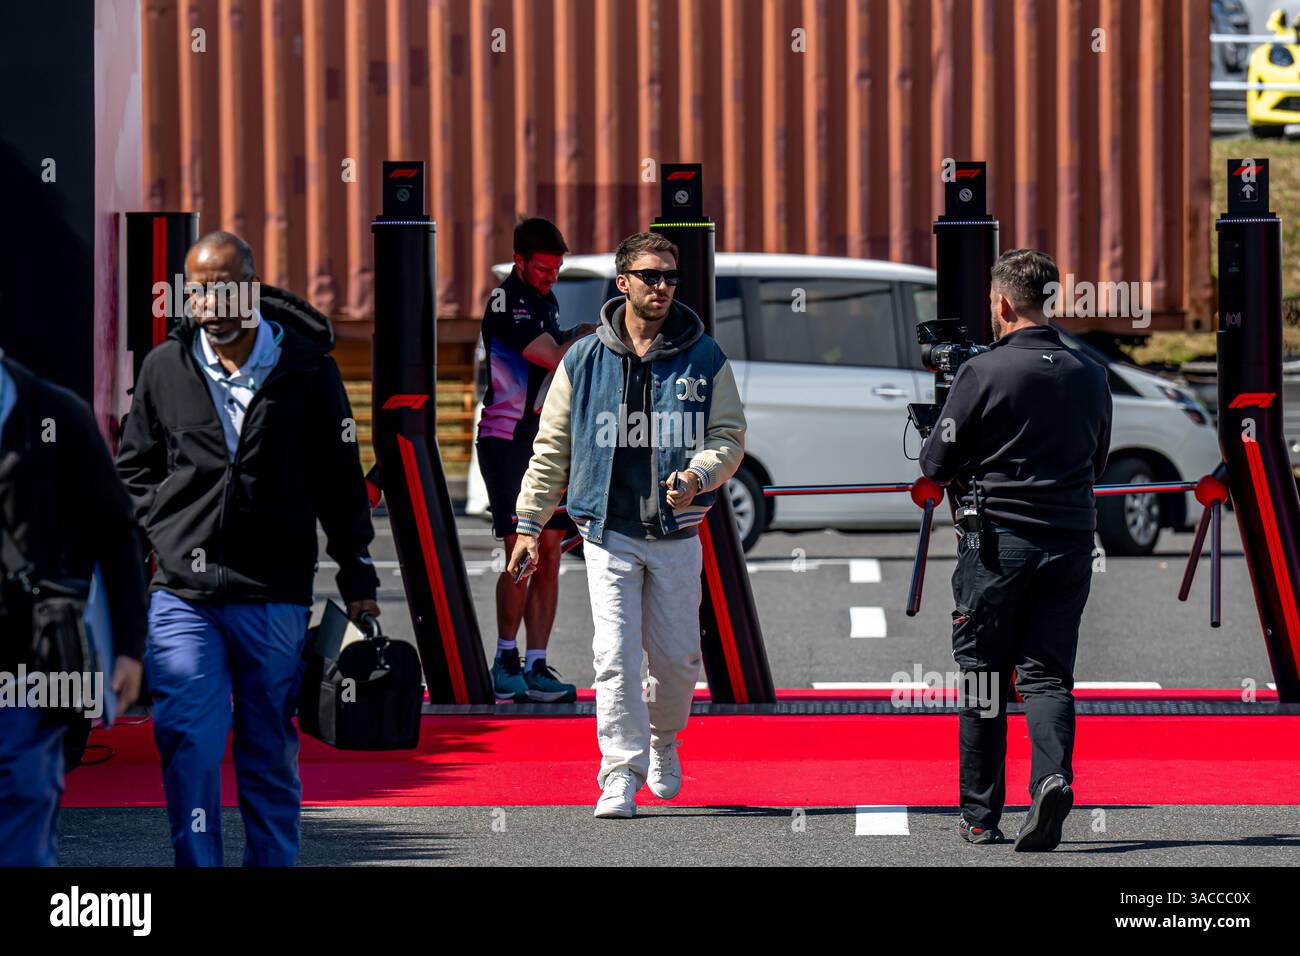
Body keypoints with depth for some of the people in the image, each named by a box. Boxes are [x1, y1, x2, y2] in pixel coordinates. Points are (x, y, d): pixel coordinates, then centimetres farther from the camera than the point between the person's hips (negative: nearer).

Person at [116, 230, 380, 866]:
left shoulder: (305, 366, 2)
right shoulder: (164, 367, 5)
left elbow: (340, 479, 8)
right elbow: (133, 468, 19)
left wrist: (357, 577, 8)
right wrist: (157, 533, 4)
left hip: (275, 598, 0)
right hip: (183, 596, 0)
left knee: (270, 757, 9)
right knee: (189, 747, -10)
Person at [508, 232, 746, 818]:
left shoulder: (705, 359, 4)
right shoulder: (584, 361, 4)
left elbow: (729, 437, 4)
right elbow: (552, 448, 9)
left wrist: (698, 475, -17)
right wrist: (529, 525, 6)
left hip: (677, 534, 1)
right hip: (608, 533, -1)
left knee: (676, 658, 7)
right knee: (615, 657, -10)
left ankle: (663, 740, 35)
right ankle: (621, 775, -7)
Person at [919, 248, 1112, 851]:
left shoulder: (983, 373, -9)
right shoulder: (1090, 376, 5)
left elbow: (936, 464, -4)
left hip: (997, 545, -3)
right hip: (1071, 542, 3)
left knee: (982, 679, 7)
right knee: (1047, 674, 5)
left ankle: (980, 816, 10)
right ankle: (1053, 777, -21)